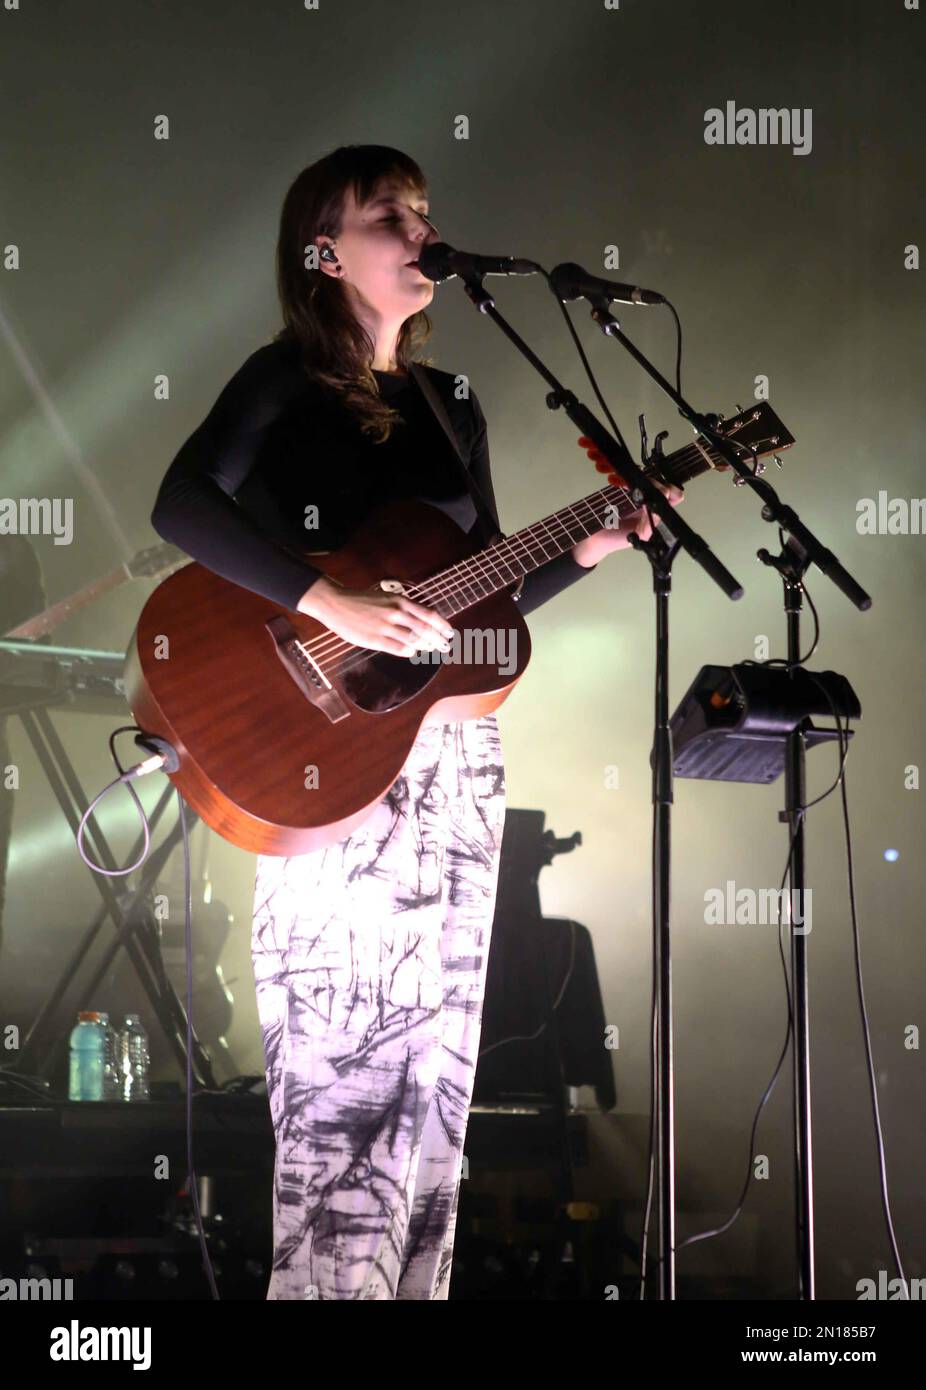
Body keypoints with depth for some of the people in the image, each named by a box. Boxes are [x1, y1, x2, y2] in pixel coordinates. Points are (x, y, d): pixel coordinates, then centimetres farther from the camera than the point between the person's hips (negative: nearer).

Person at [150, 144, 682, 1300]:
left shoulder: (452, 407, 15)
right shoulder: (285, 380, -4)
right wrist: (330, 603, -27)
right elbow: (183, 504, -22)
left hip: (451, 752, 7)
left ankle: (415, 1277, 17)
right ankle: (328, 1279, 3)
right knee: (340, 1065, -7)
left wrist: (588, 550, 2)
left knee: (434, 1055, 9)